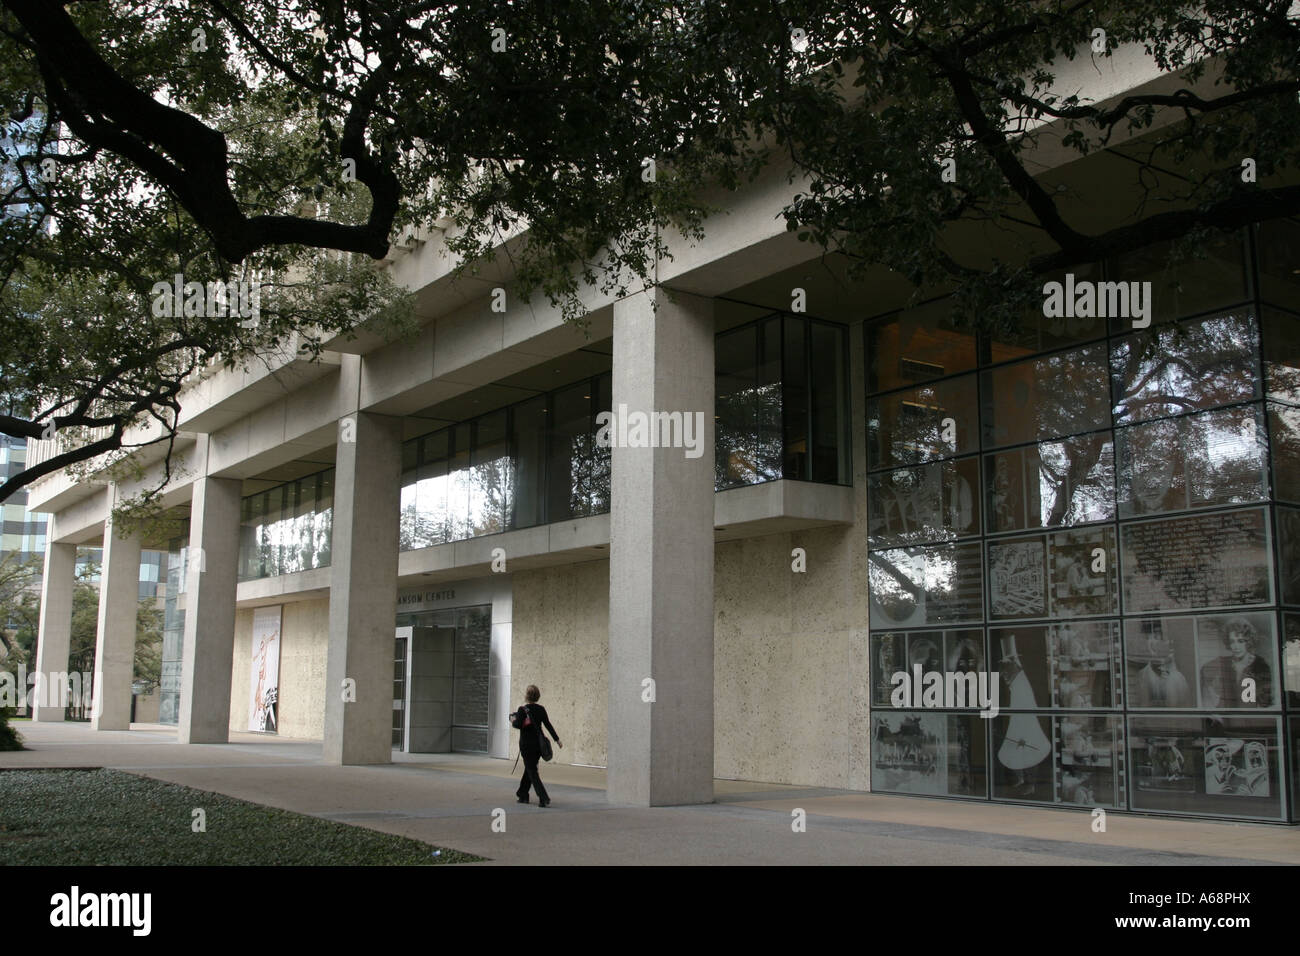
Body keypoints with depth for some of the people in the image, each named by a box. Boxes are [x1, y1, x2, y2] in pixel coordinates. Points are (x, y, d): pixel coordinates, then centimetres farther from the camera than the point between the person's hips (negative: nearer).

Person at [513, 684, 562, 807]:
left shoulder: (522, 709, -12)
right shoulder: (541, 709, 2)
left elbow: (518, 725, -19)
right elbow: (548, 725, 1)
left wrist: (513, 721, 3)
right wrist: (557, 739, 4)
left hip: (526, 744, -5)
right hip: (538, 744, 5)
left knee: (532, 772, -3)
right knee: (529, 769, 21)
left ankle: (544, 798, -16)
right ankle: (523, 795, 31)